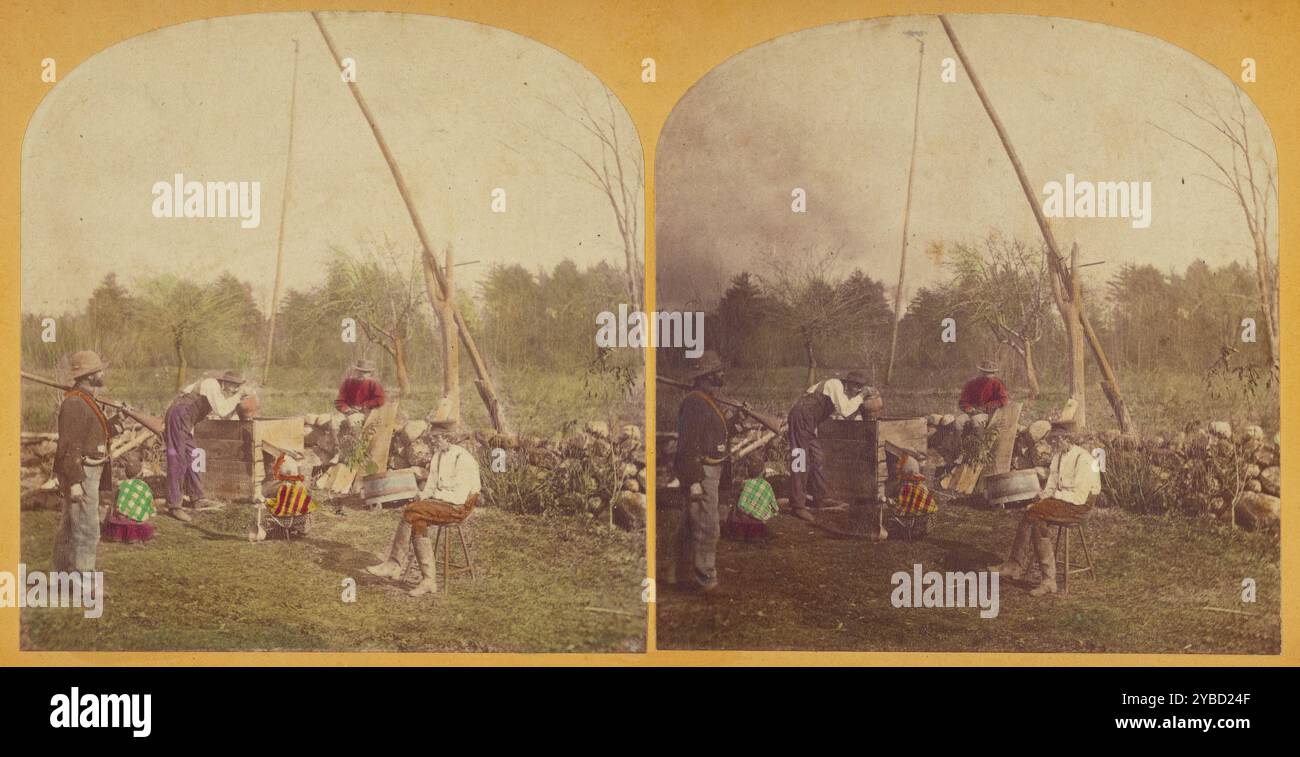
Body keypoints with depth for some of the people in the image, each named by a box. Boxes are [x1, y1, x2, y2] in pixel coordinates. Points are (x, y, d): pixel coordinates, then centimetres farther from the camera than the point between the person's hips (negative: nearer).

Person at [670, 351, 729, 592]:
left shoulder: (707, 401, 14)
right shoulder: (694, 402, -20)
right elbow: (688, 445, -24)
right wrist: (694, 481, -25)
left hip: (710, 470, 11)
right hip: (701, 473, -11)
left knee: (692, 524, 18)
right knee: (707, 527, -6)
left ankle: (678, 570, 28)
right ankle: (706, 578, 1)